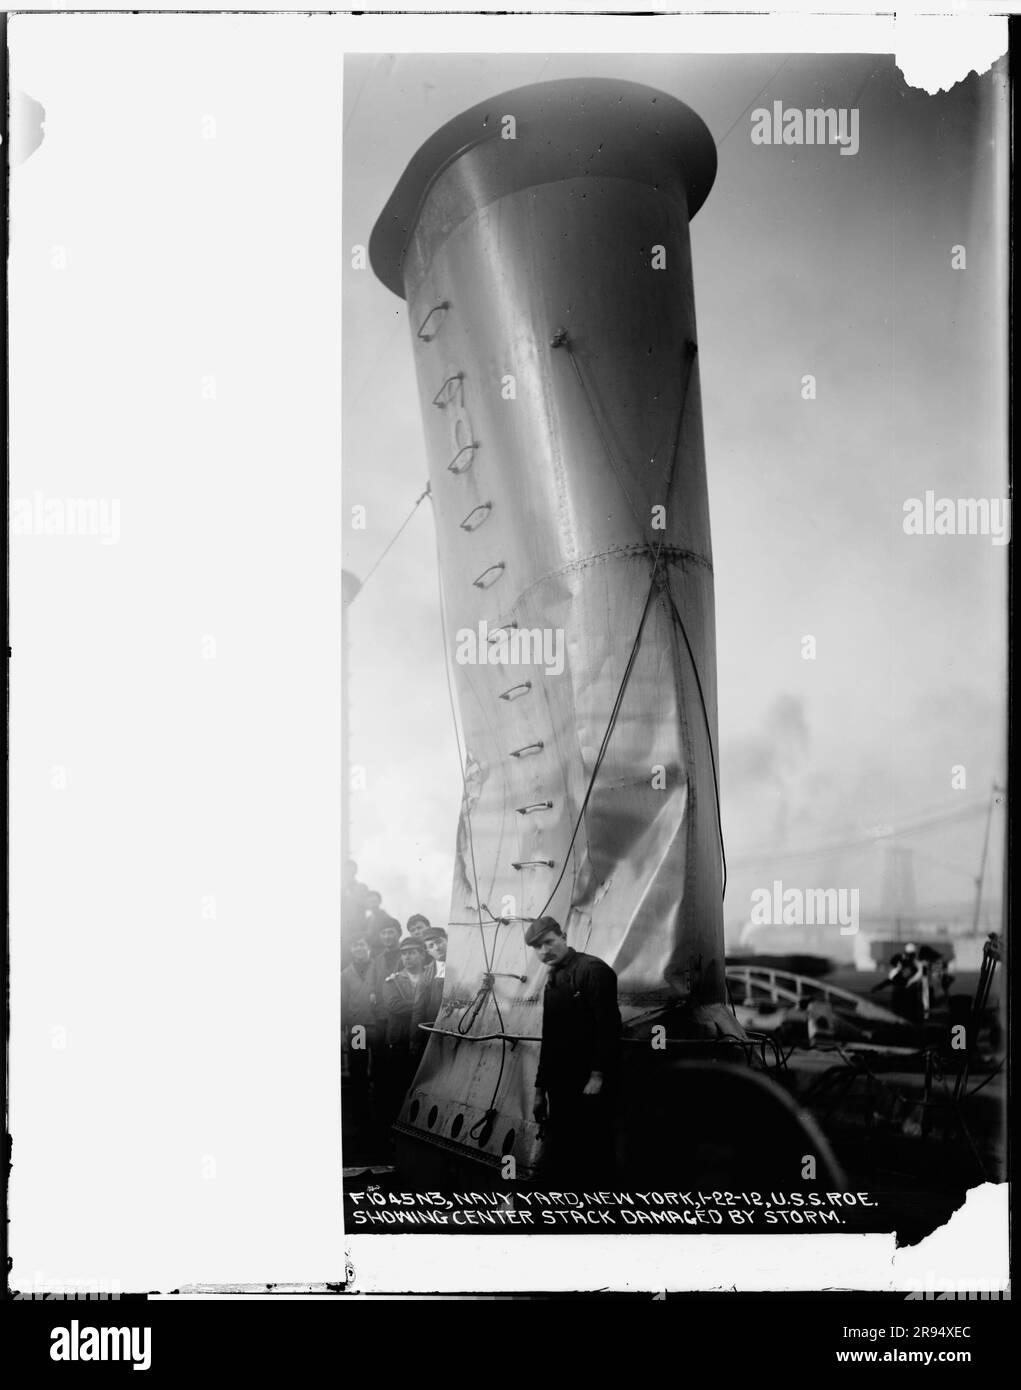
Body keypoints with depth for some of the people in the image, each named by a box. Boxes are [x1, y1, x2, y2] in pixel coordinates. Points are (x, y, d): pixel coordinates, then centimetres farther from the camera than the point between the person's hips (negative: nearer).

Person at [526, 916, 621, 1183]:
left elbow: (607, 1025, -14)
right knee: (559, 1162, 8)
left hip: (589, 1088, -8)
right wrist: (540, 1089, 21)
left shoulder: (592, 969, -7)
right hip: (561, 1088, 8)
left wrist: (598, 1076, -18)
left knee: (592, 1159, -7)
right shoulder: (552, 982, 19)